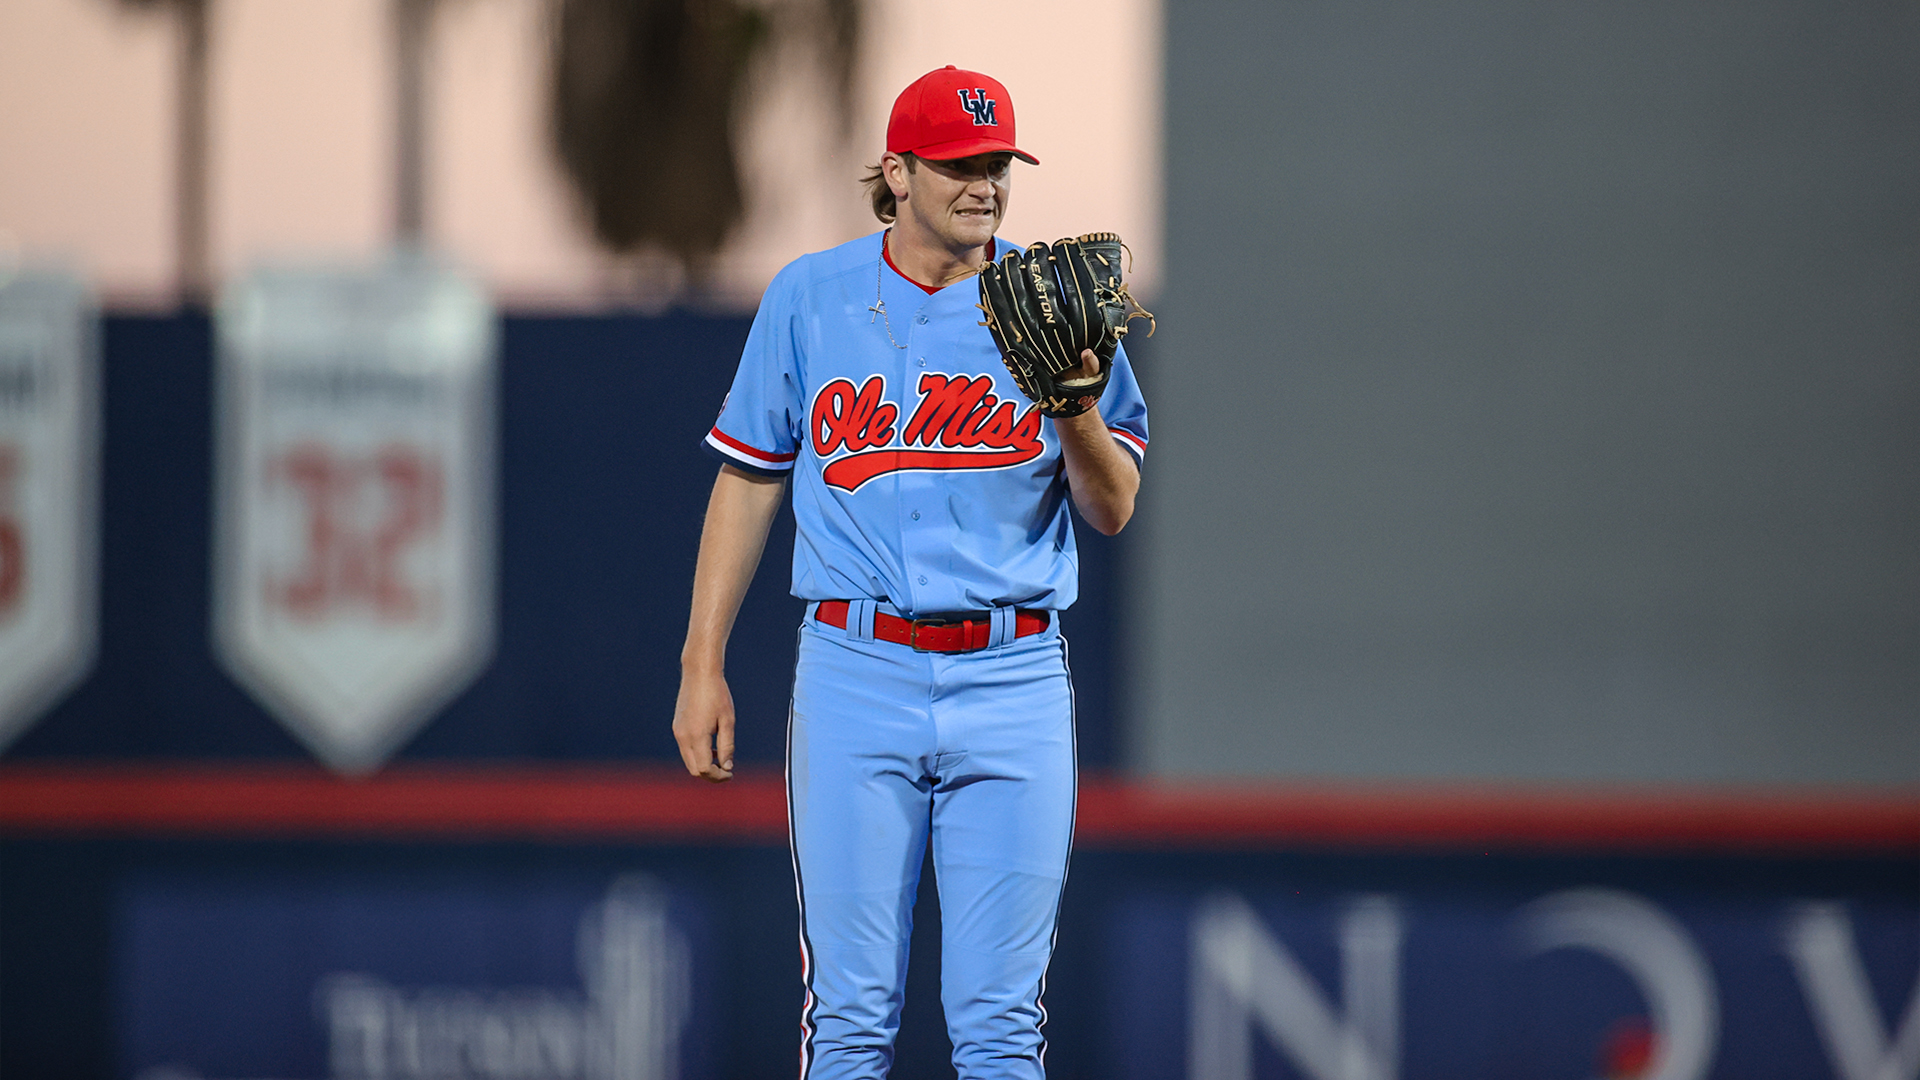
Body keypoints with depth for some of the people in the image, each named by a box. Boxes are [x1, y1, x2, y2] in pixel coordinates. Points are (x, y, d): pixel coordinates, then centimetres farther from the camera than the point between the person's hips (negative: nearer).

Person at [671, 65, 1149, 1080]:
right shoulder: (808, 298, 6)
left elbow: (1112, 510, 5)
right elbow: (748, 480, 10)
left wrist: (1077, 412, -16)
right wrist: (703, 665, 6)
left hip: (1011, 681, 0)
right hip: (855, 677, 0)